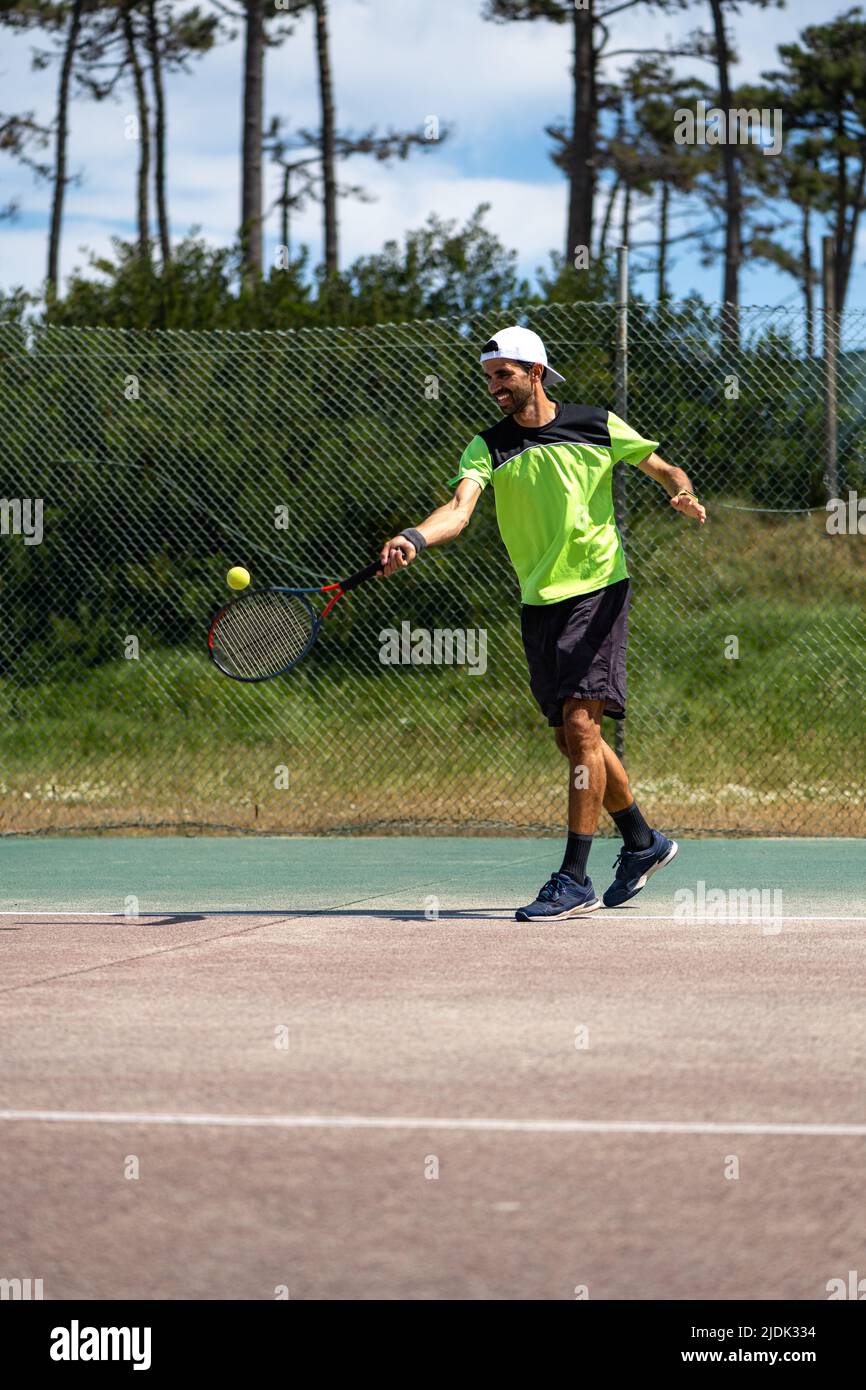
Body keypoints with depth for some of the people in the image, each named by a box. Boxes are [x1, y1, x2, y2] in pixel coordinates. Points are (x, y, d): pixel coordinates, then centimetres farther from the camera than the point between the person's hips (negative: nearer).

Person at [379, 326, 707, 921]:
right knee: (573, 738, 9)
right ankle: (642, 841, 31)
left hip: (598, 589, -4)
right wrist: (414, 539, -35)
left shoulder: (599, 426, 1)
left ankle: (575, 879, -15)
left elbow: (664, 469, 12)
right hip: (539, 603, 4)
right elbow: (460, 508, -14)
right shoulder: (489, 447, 3)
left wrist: (684, 494, -11)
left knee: (580, 723, -15)